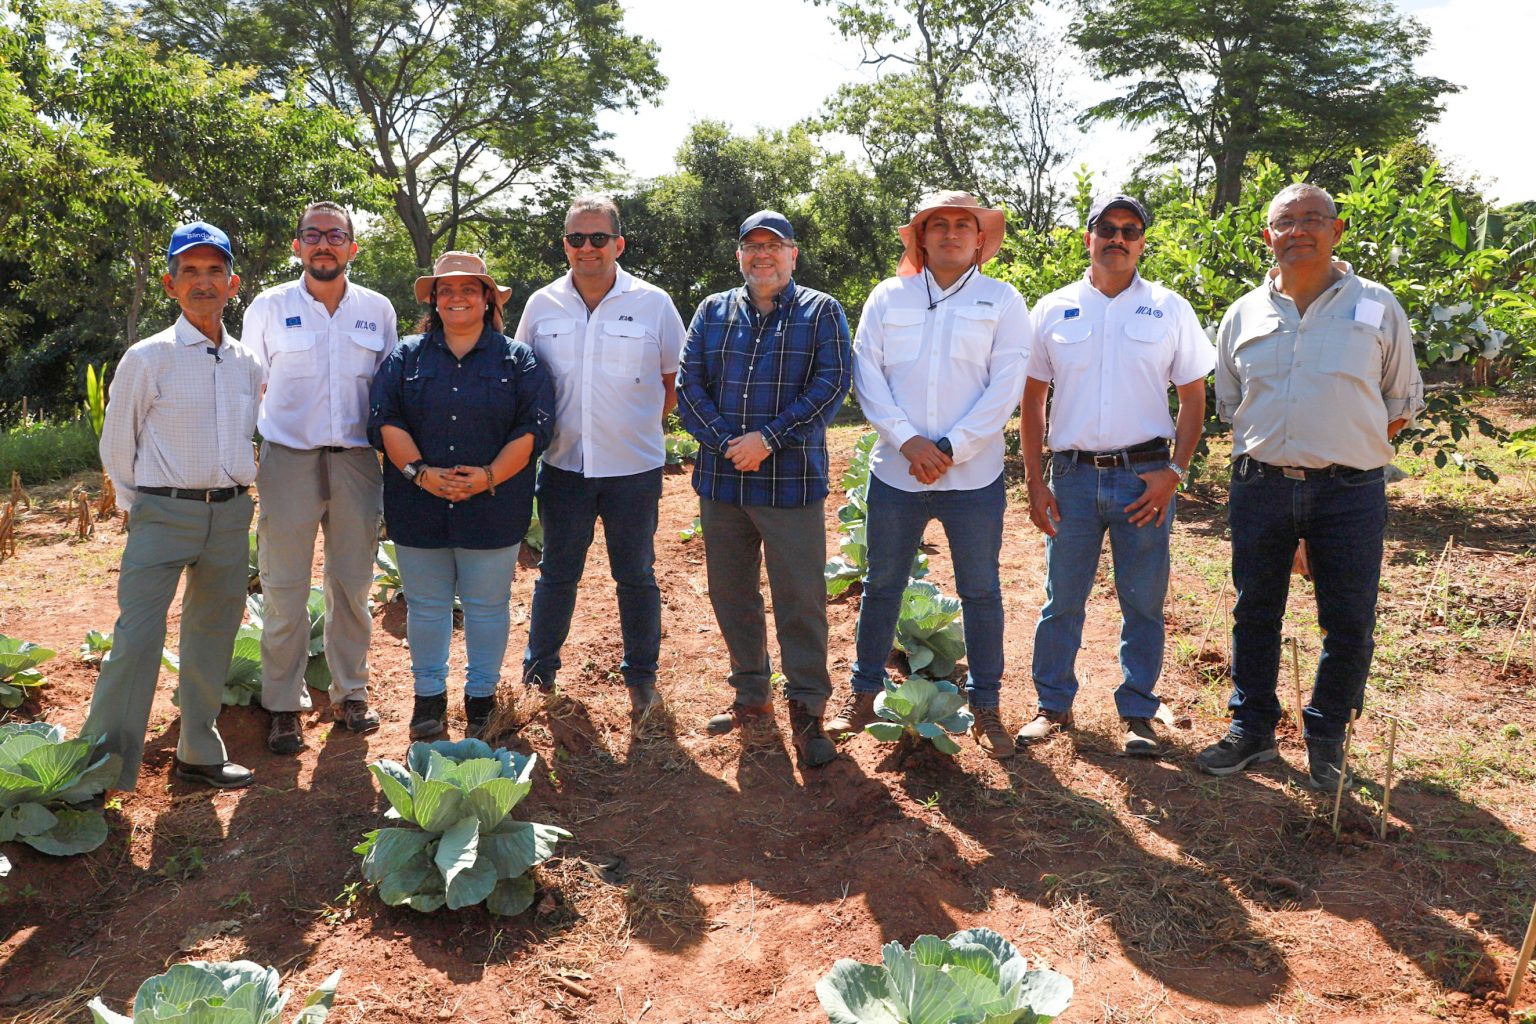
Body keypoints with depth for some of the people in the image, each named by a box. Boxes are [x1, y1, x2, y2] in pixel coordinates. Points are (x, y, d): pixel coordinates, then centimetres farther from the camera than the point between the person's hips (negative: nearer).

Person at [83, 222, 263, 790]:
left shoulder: (247, 363, 8)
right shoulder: (148, 358, -5)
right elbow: (116, 445, 2)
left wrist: (237, 495, 14)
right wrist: (142, 508, 3)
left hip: (231, 514, 5)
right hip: (164, 513, -4)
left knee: (212, 635, 11)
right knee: (137, 637, -11)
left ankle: (199, 753, 25)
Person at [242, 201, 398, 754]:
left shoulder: (378, 309, 7)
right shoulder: (269, 307, 3)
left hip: (357, 460, 2)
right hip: (288, 458, -1)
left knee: (353, 584, 8)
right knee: (284, 590, 1)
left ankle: (350, 692, 22)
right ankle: (284, 705, 13)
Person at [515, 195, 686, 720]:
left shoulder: (653, 303, -3)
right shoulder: (542, 305, 3)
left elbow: (677, 378, 6)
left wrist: (643, 423, 2)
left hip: (634, 466, -1)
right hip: (563, 465, 2)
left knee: (636, 577, 10)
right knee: (556, 573, 12)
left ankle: (641, 675, 25)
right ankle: (538, 672, 28)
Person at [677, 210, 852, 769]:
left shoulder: (821, 312, 4)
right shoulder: (713, 311, 12)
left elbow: (831, 384, -7)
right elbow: (688, 383, 4)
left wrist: (768, 438, -16)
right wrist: (725, 442, -11)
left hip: (792, 479, -4)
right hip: (720, 478, 4)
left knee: (800, 598, -2)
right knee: (730, 593, 12)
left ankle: (807, 710, 10)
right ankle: (752, 695, 29)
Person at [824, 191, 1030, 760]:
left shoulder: (1002, 301, 3)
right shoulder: (888, 297, 7)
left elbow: (1005, 387, -5)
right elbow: (867, 375, 0)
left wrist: (951, 449, -13)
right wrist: (908, 440, -12)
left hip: (973, 475, -1)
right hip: (896, 471, 2)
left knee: (981, 591, 7)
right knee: (882, 585, 11)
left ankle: (986, 706, 21)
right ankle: (863, 693, 26)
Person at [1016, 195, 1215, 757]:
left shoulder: (1170, 310, 6)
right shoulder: (1053, 309, 7)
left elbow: (1193, 398, 7)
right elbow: (1032, 400, 8)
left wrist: (1174, 472, -6)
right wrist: (1034, 480, 1)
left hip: (1145, 475, 0)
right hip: (1073, 476, 1)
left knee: (1143, 601, 6)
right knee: (1062, 599, 7)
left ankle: (1138, 713, 20)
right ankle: (1053, 705, 21)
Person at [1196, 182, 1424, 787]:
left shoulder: (1376, 307, 3)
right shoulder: (1244, 314, 8)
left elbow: (1402, 403, 9)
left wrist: (1348, 451, 2)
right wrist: (1274, 455, 8)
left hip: (1348, 492, -2)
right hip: (1260, 486, 2)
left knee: (1349, 624, 4)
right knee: (1255, 615, 10)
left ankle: (1327, 738, 24)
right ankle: (1252, 730, 26)